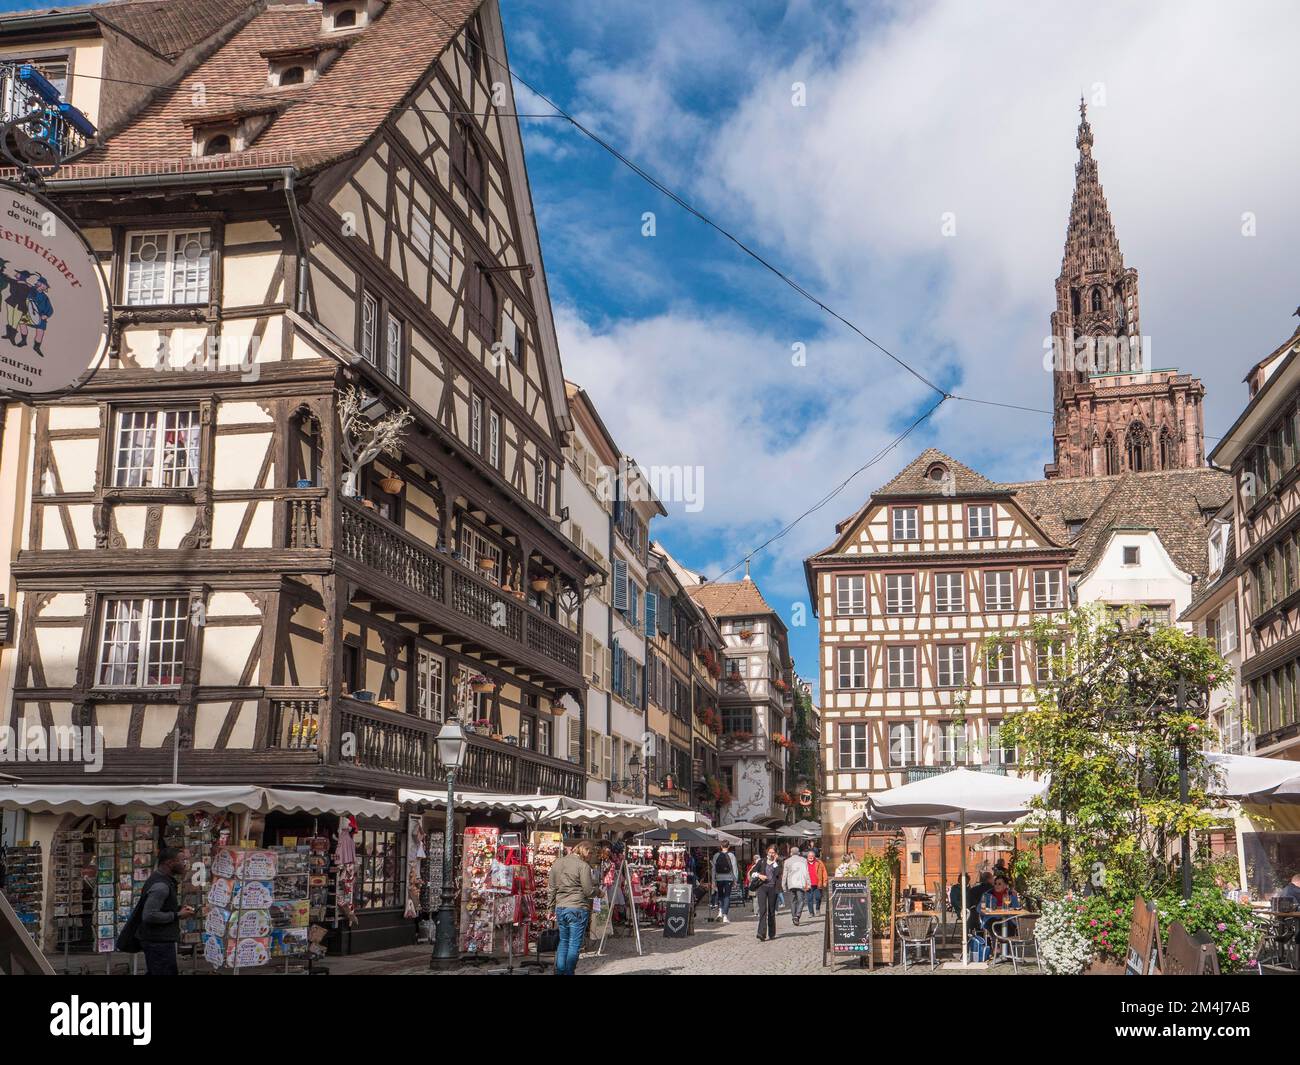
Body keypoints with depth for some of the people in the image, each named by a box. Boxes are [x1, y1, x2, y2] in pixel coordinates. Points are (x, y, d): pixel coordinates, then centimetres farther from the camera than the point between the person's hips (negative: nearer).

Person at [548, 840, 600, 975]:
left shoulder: (557, 864, 10)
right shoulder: (583, 865, -11)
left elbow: (551, 889, 14)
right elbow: (589, 891, -11)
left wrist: (551, 907, 21)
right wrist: (598, 890, 8)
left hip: (560, 908, 6)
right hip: (578, 908, -6)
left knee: (563, 941, 18)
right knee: (574, 944, 3)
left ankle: (559, 971, 19)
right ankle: (569, 972, 5)